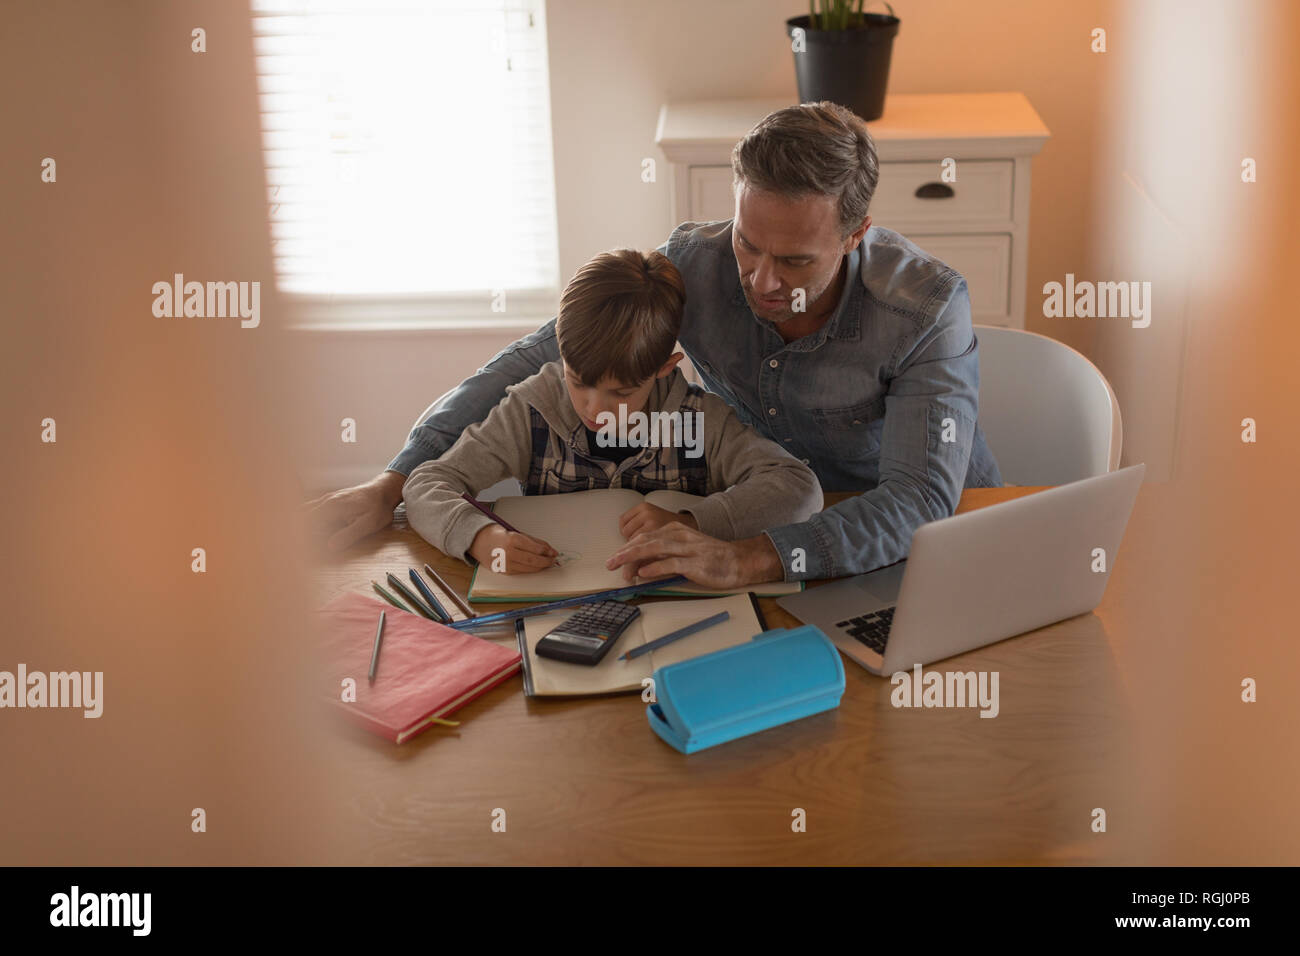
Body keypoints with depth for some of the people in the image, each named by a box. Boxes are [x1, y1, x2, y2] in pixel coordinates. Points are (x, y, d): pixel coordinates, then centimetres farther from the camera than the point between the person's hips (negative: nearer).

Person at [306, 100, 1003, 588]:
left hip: (923, 534, -2)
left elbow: (921, 498, -37)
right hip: (769, 516, 3)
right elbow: (537, 361, -12)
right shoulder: (692, 266, -18)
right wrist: (396, 483, -19)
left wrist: (750, 561, -52)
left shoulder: (927, 306, -27)